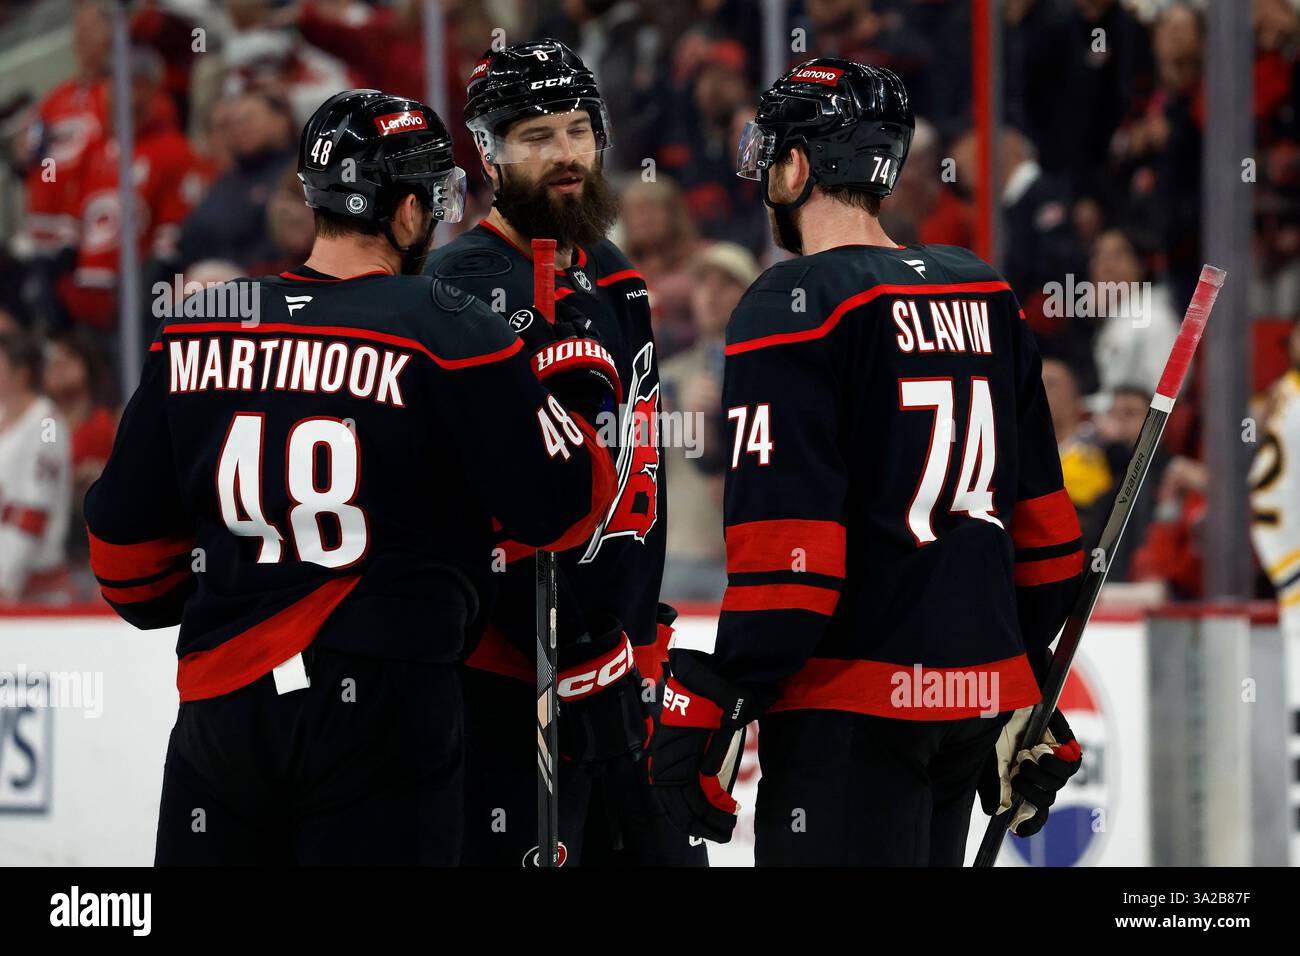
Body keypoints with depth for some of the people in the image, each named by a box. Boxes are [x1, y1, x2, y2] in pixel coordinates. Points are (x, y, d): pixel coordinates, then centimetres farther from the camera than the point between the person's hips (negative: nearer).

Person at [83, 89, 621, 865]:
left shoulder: (194, 333, 5)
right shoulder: (450, 334, -8)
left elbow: (126, 537, 11)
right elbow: (560, 509, -7)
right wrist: (578, 391, 11)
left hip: (219, 704, 4)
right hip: (384, 709, -4)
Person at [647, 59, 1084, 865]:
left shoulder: (795, 306, -10)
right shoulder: (984, 296, 13)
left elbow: (786, 548, -17)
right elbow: (1042, 523, 18)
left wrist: (714, 706, -14)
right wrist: (1026, 699, 25)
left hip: (852, 708, -8)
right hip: (981, 697, 8)